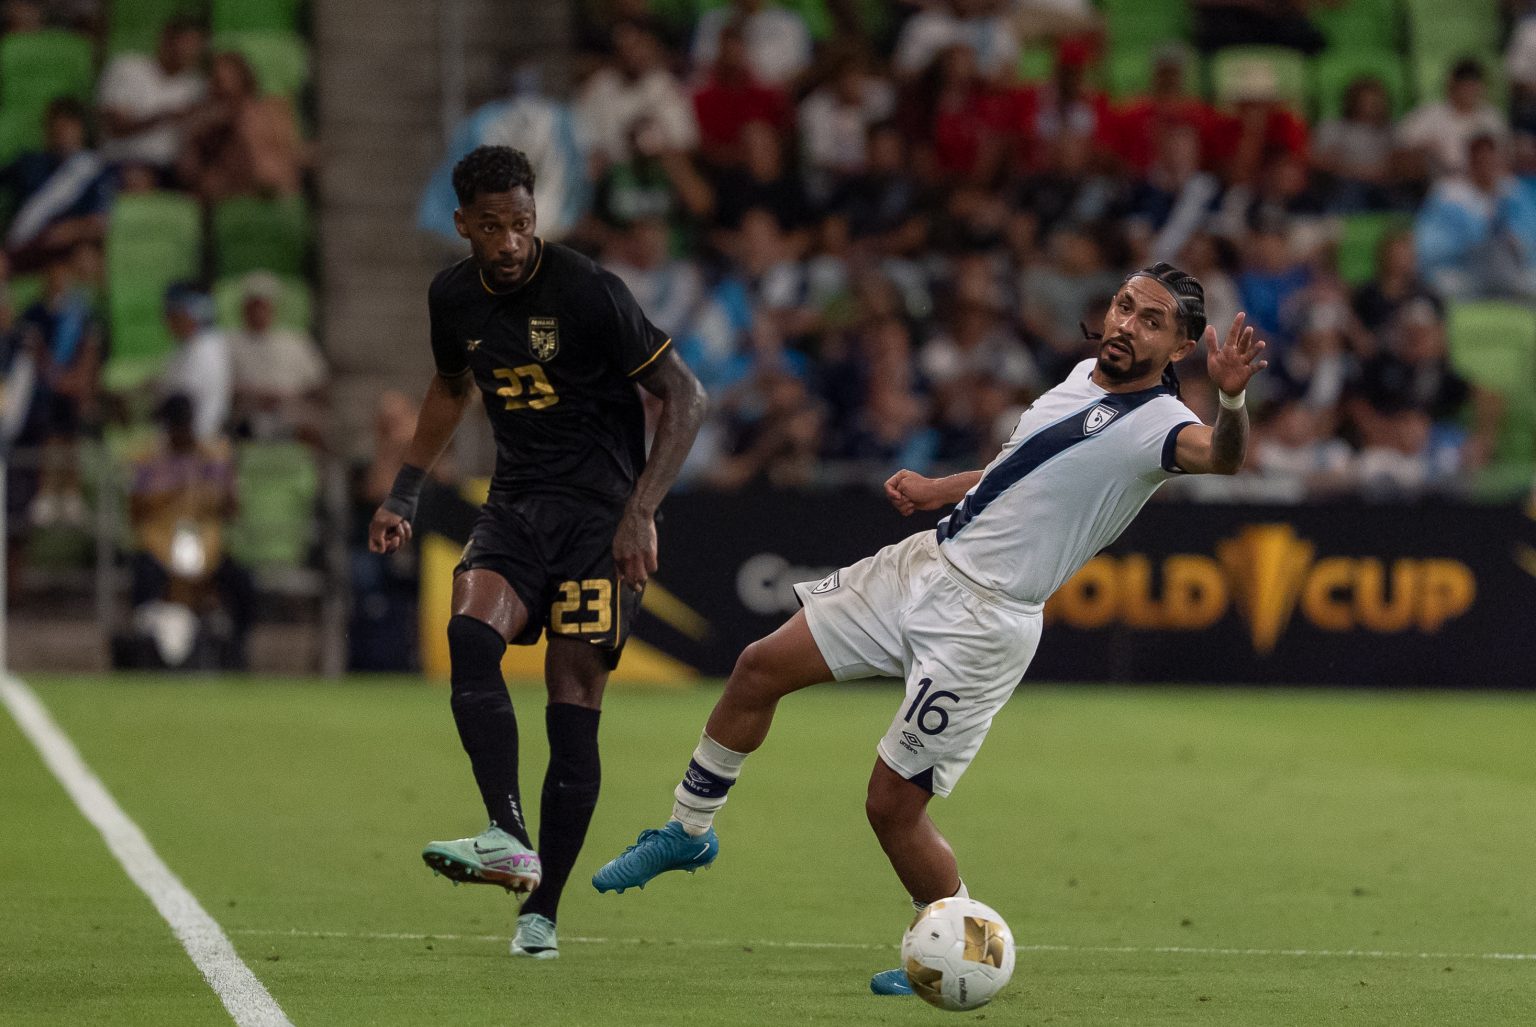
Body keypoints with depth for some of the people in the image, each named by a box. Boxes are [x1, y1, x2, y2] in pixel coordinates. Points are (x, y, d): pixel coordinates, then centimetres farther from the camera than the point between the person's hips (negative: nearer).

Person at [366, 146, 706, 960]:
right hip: (515, 504, 5)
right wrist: (405, 490, 18)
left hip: (599, 511, -5)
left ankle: (542, 910, 0)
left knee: (574, 705, -7)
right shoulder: (454, 297, 3)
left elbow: (684, 398, -11)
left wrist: (642, 511, -18)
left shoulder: (587, 293, -15)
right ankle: (508, 838, -32)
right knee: (470, 633, -25)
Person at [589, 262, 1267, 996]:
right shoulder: (1084, 378, 8)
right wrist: (935, 489, 18)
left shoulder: (1155, 425, -18)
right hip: (925, 563, 8)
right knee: (762, 668, 11)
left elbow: (1218, 457, -41)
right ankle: (688, 833, 31)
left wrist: (1231, 399, -60)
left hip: (982, 623, -8)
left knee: (892, 805, -8)